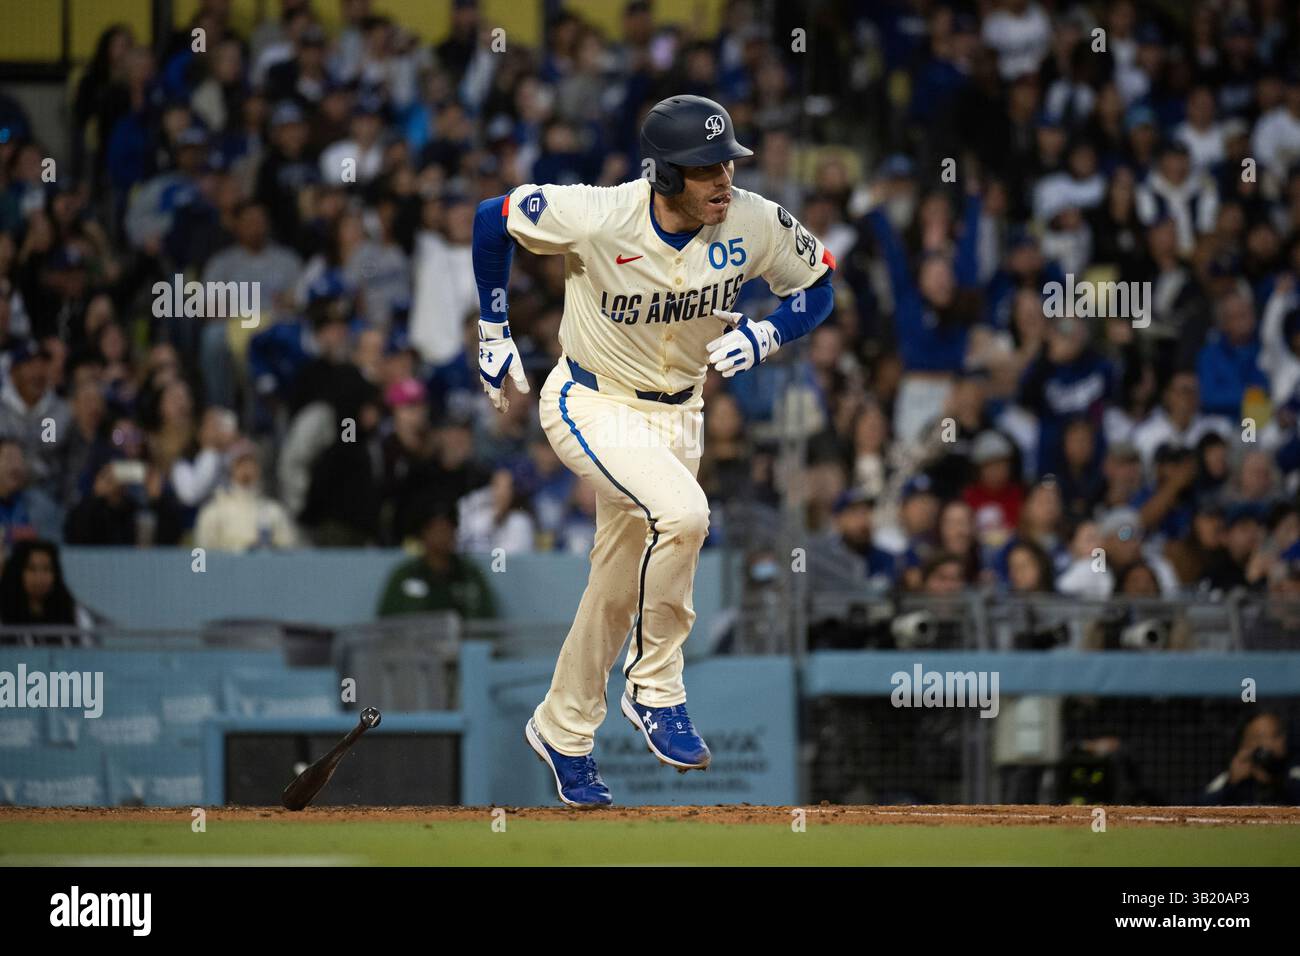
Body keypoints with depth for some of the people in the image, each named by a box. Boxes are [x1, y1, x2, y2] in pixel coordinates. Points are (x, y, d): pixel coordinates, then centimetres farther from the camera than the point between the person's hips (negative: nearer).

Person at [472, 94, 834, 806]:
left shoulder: (756, 225, -18)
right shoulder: (598, 218, -27)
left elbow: (816, 286, -1)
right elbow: (492, 218, -12)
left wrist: (764, 334, -21)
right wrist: (494, 332, -4)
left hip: (677, 414, 5)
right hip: (590, 406, -5)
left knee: (621, 585, 15)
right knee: (683, 512, -30)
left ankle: (563, 733, 36)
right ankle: (655, 690, -12)